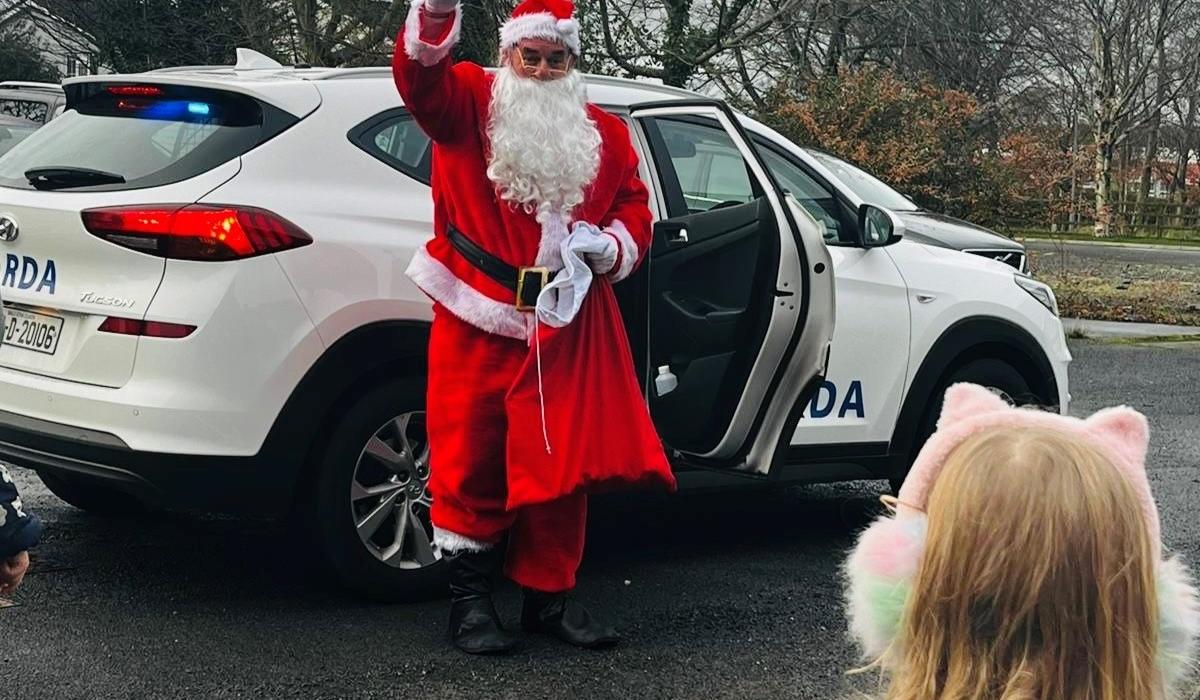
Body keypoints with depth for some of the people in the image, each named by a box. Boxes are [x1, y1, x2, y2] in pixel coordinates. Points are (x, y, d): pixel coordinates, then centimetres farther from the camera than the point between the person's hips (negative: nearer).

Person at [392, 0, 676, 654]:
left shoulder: (605, 133, 13)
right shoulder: (470, 103, 2)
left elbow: (634, 203, 17)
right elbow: (421, 77, -18)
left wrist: (615, 244, -6)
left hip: (567, 325, 3)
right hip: (478, 319, -3)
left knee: (563, 460, 5)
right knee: (472, 459, 1)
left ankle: (549, 594, 18)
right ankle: (468, 596, 12)